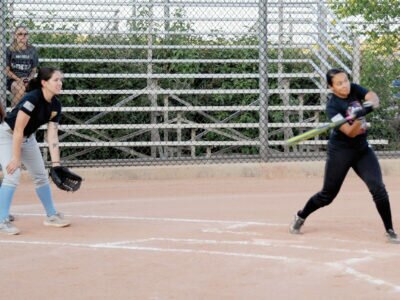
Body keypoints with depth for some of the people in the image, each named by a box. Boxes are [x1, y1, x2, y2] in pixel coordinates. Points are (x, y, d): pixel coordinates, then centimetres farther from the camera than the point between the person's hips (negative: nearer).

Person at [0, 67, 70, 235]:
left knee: (41, 176, 11)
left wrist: (56, 163, -18)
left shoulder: (55, 106, -9)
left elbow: (52, 136, -10)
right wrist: (16, 158, -27)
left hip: (28, 138, 8)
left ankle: (51, 215, 25)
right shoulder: (32, 99, -31)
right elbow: (18, 130, -29)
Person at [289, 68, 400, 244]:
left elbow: (373, 97, -21)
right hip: (340, 152, -4)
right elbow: (350, 132, -29)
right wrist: (359, 119, -48)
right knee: (327, 195, 6)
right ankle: (300, 217, 31)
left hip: (363, 150, 4)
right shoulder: (332, 106, -21)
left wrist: (372, 103, -44)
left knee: (378, 188, -10)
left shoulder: (355, 89, -5)